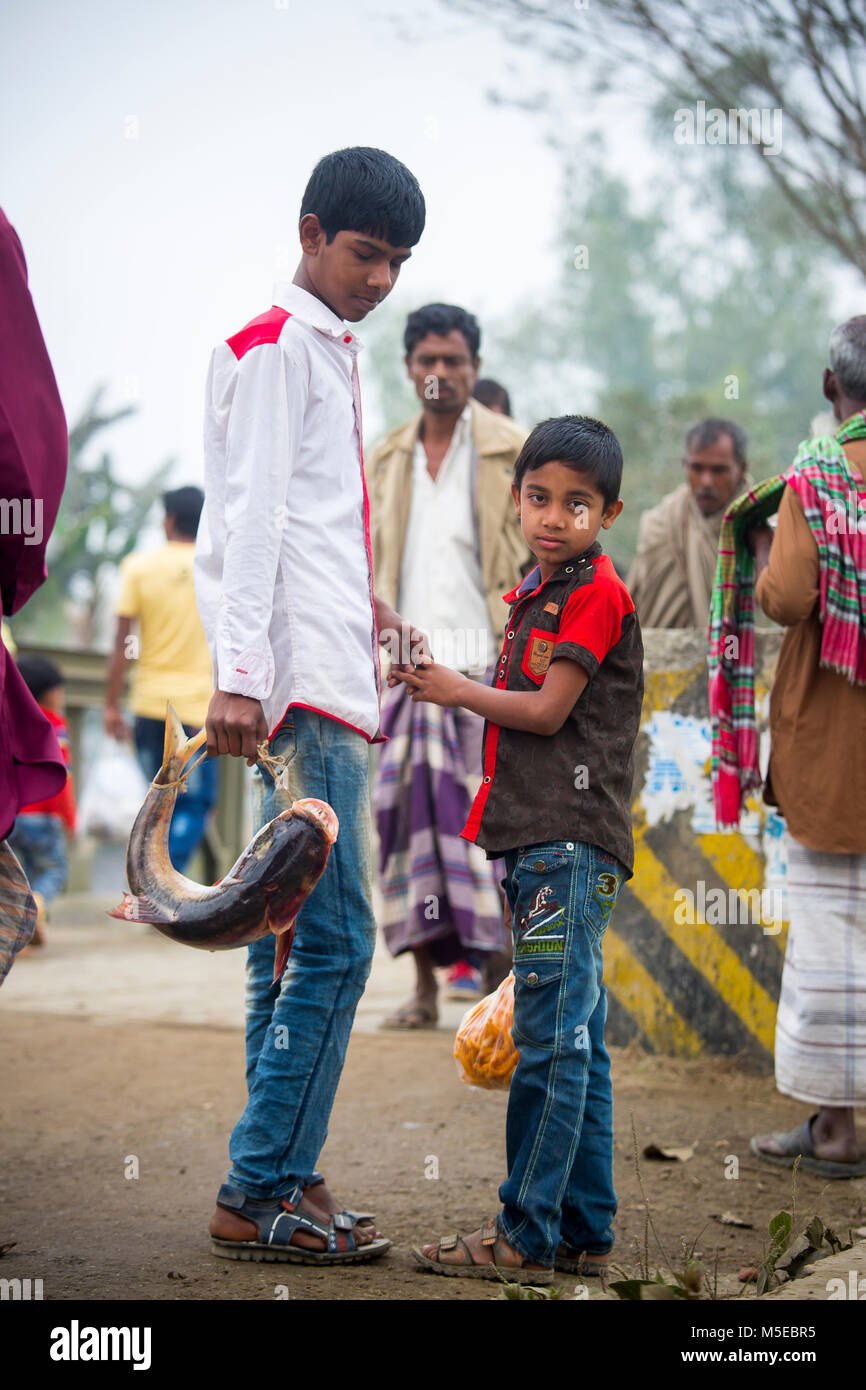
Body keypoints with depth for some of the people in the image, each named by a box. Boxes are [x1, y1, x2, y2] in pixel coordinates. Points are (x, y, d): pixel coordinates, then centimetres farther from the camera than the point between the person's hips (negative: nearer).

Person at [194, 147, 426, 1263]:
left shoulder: (332, 351, 23)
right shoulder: (273, 347, -5)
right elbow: (248, 519, -13)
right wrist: (240, 676, -19)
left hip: (329, 688, 10)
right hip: (298, 689, -10)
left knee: (287, 938, 9)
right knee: (332, 940, -12)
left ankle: (277, 1182, 13)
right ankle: (259, 1192, -8)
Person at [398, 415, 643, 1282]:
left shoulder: (597, 592, -8)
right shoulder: (533, 591, 20)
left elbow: (546, 712, -12)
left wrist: (455, 689, 0)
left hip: (572, 839, -9)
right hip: (534, 837, 10)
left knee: (551, 1040, -9)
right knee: (577, 1044, 11)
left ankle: (526, 1238, -7)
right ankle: (585, 1231, 16)